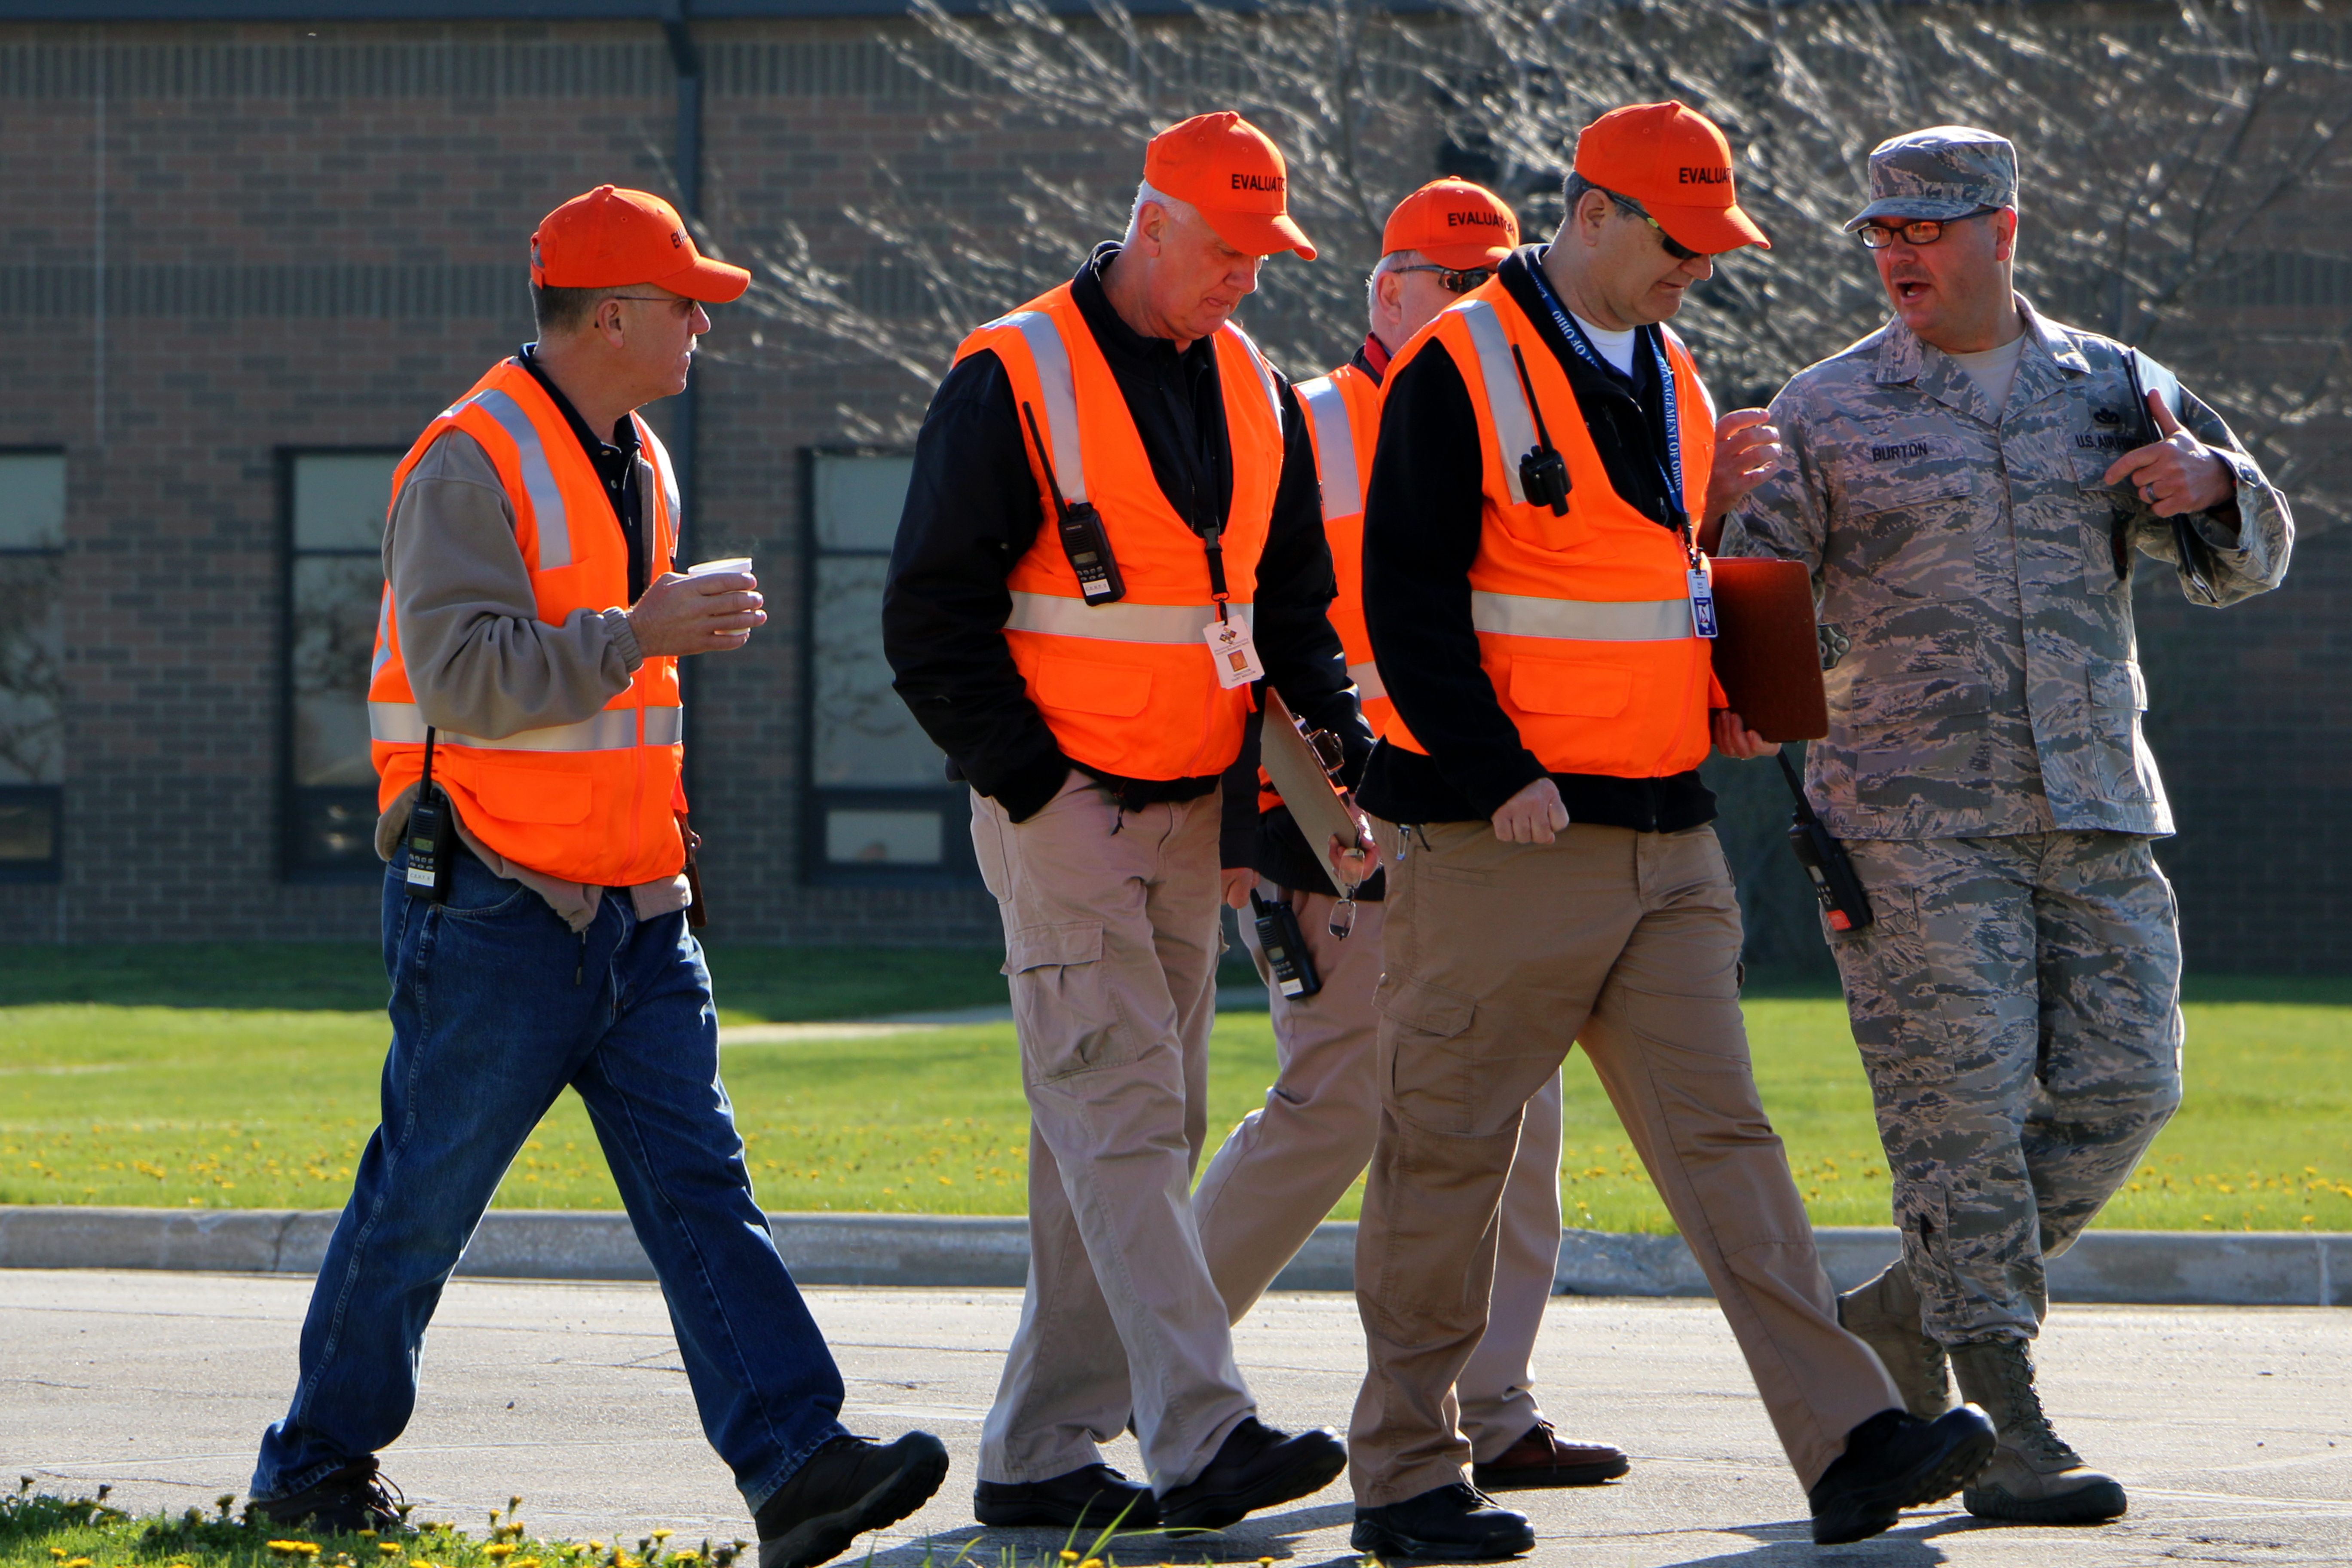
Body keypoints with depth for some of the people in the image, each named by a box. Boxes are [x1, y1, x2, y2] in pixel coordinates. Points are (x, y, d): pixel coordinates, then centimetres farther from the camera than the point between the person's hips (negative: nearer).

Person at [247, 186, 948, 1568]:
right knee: (425, 1194, 1)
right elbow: (464, 678, -24)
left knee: (700, 1182, -3)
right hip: (495, 909, -8)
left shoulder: (638, 462, 16)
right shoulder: (473, 465, -13)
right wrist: (643, 636, -22)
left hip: (631, 909, 8)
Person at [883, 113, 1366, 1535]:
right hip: (1064, 808, -7)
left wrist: (1352, 746, 2)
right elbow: (932, 618, -8)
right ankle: (1203, 1434, -23)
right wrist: (1033, 784, -13)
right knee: (1122, 1116, -14)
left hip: (1193, 816, 7)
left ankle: (1041, 1452, 13)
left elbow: (1295, 604, 20)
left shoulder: (1254, 392, 12)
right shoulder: (1014, 381, -9)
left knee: (1142, 1130, 7)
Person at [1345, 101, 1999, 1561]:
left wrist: (1719, 696, 9)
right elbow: (1408, 594, -13)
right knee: (1449, 1146, 0)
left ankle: (1849, 1444, -7)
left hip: (1667, 837, 7)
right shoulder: (1460, 372, -8)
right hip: (1503, 837, -7)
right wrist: (1495, 772, -19)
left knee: (1724, 1138, 1)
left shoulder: (1671, 377, 16)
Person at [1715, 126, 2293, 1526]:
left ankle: (1904, 1314, 15)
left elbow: (2249, 566, 12)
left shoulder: (2112, 389, 13)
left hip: (2097, 816, 4)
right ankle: (2005, 1430, -4)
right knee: (1963, 1105, -8)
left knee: (2121, 1088, -2)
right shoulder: (1827, 412, 6)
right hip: (1913, 818, -3)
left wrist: (2216, 486, -9)